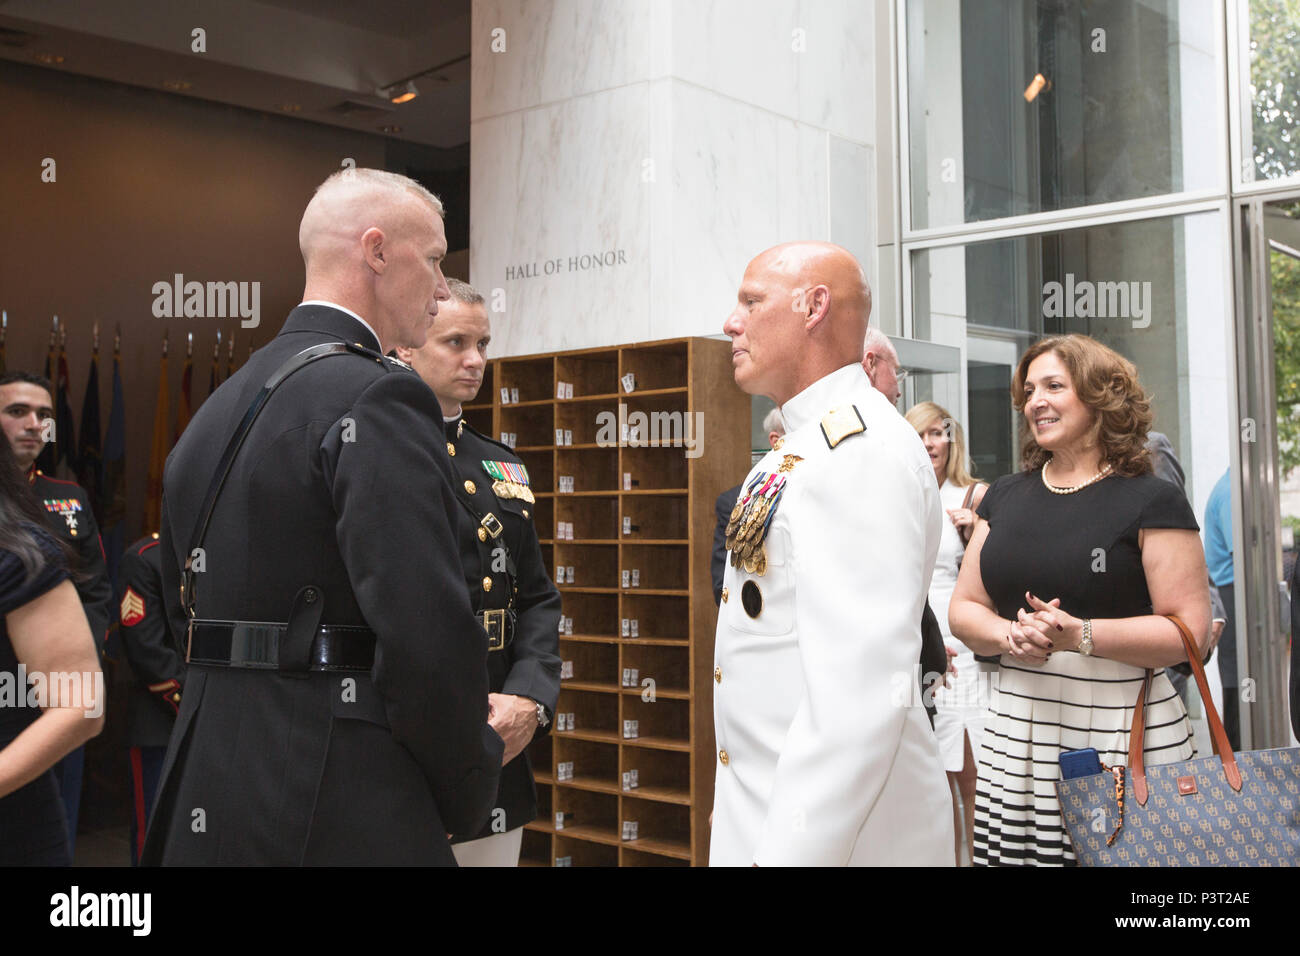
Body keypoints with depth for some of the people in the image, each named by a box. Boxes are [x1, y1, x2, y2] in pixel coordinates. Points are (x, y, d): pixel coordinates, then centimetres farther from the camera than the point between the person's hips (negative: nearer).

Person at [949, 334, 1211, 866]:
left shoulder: (1151, 501, -3)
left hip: (1122, 731, -4)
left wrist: (1078, 634, -20)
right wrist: (1012, 636, -8)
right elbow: (963, 609, 13)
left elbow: (1191, 632, -8)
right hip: (1016, 728, 4)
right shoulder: (1004, 495, 13)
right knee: (1012, 850, 1)